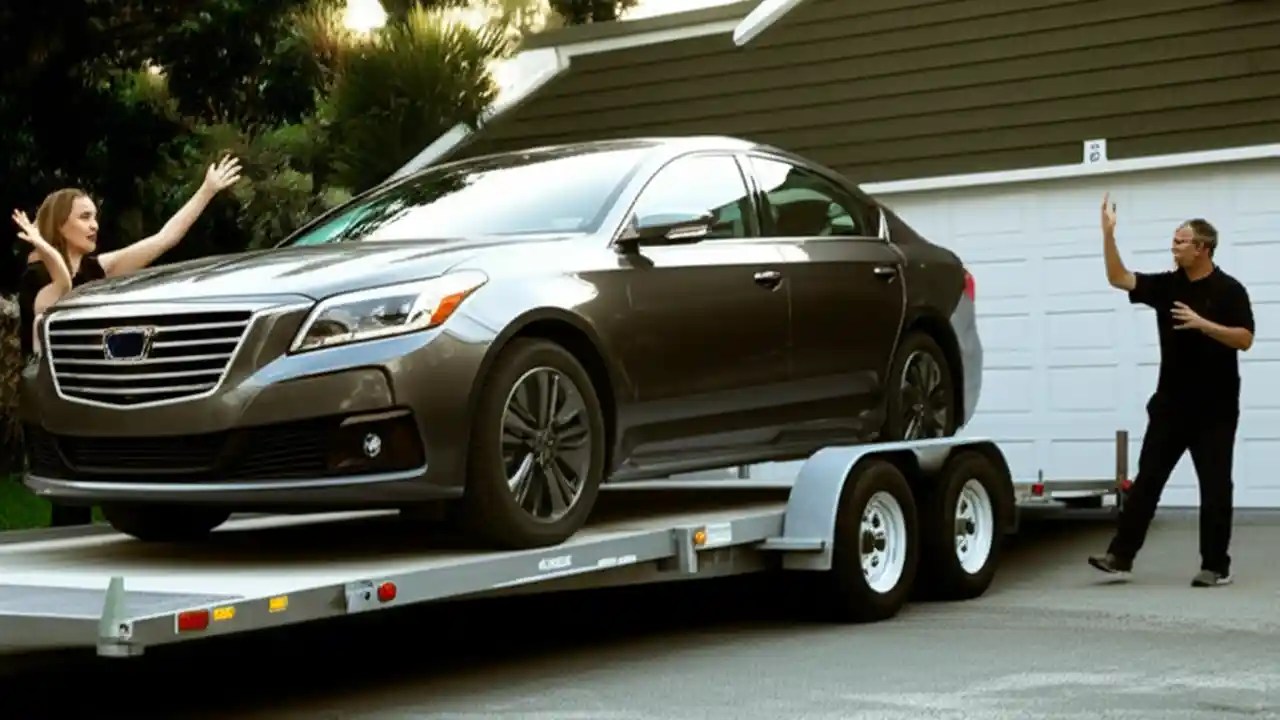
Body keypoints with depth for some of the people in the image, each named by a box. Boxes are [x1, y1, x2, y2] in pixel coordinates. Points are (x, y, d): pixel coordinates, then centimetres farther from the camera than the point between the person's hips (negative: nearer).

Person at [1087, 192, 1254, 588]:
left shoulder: (1229, 290, -6)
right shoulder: (1167, 285, 7)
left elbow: (1244, 339, -14)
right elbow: (1119, 278, 0)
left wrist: (1201, 324, -24)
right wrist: (1108, 235, -10)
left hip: (1214, 407, -5)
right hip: (1170, 403, 5)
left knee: (1214, 486, 0)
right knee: (1146, 480, 2)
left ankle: (1216, 565, 8)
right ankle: (1120, 555, 3)